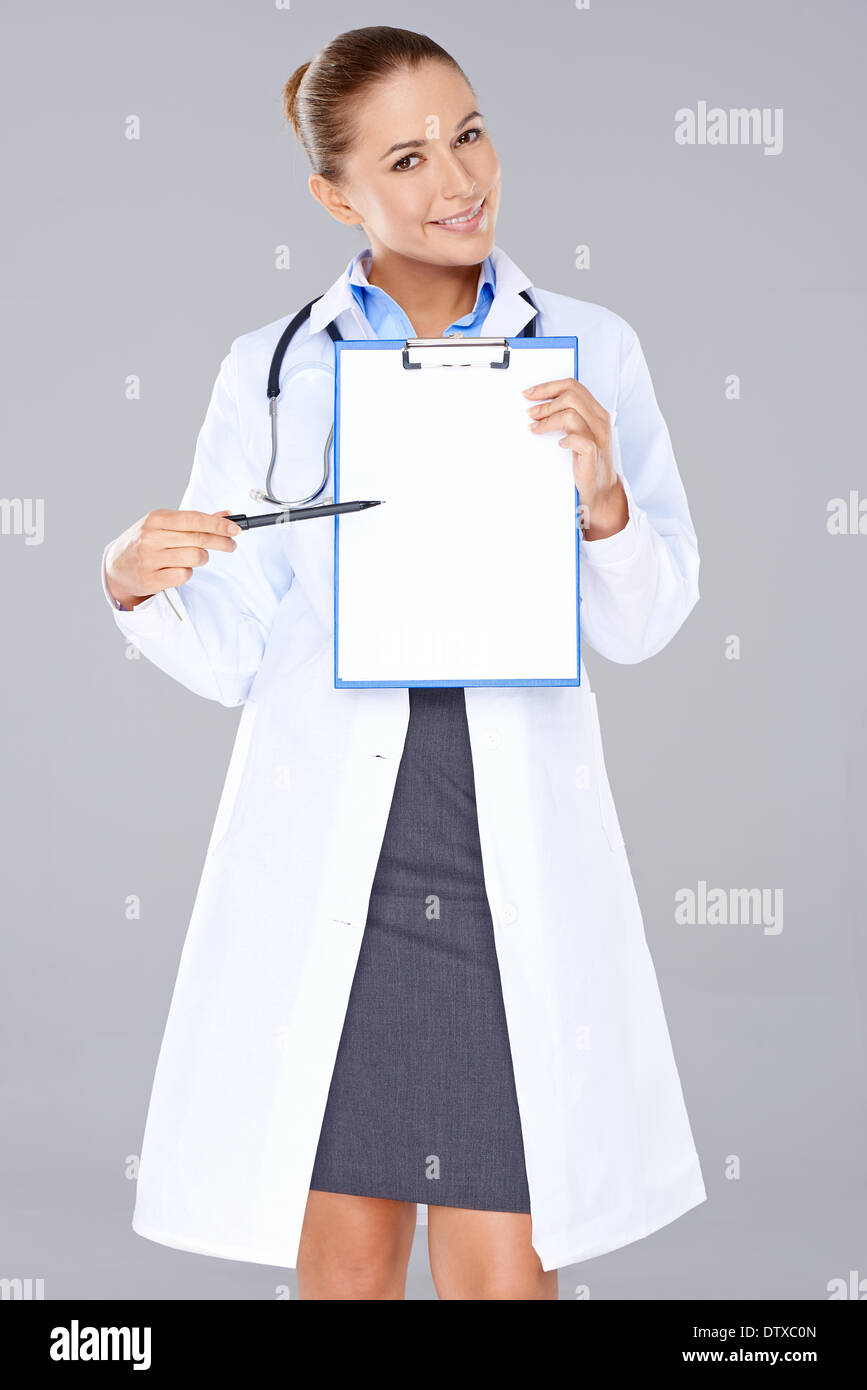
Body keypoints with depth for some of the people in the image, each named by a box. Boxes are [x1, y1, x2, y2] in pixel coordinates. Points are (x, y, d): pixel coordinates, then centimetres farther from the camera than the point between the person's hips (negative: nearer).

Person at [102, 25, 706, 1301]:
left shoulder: (589, 351, 7)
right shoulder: (272, 370, 6)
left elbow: (642, 625, 4)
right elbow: (229, 653, 7)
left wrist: (601, 498, -15)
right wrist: (138, 585, -12)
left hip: (516, 861, 0)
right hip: (326, 859, 0)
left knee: (506, 1269, 2)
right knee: (345, 1264, 8)